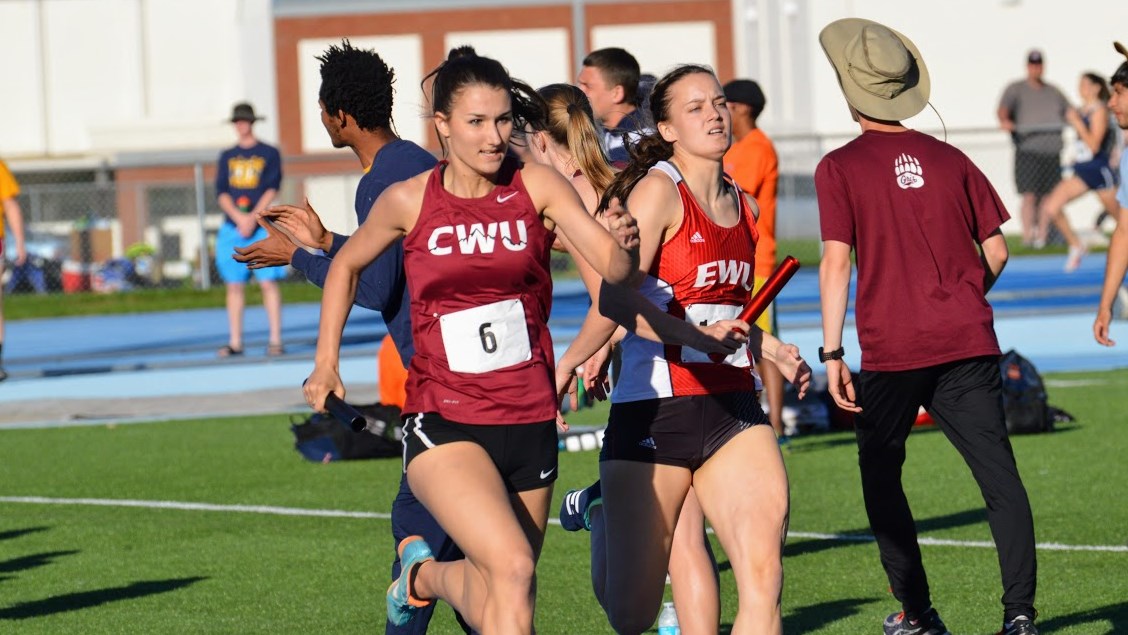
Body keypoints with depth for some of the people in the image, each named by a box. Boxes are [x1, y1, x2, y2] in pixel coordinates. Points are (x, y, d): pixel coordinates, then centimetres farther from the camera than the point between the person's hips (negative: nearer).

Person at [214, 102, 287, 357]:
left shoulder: (270, 153, 5)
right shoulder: (227, 156, 13)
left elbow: (272, 189, -4)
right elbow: (221, 192, 6)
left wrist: (253, 218, -14)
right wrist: (239, 217, -10)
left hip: (261, 226, -3)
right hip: (231, 227, 3)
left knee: (268, 283, -9)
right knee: (234, 285, 2)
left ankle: (275, 340, -9)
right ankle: (235, 342, 5)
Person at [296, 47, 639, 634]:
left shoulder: (536, 187, -3)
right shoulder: (409, 200, -2)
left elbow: (615, 270, -15)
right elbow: (347, 265, 17)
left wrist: (624, 245, -37)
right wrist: (327, 359, 11)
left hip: (529, 422, 3)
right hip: (443, 423, -3)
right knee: (513, 569, -25)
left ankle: (423, 575, 44)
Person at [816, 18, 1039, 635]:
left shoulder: (839, 168, -1)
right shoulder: (949, 159, 10)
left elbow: (836, 262, -8)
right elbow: (996, 251, 13)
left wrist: (831, 353, -7)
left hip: (891, 351, -2)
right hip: (969, 342, 2)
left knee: (880, 474, 15)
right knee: (1000, 475, -1)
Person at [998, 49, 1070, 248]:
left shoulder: (1053, 92, 19)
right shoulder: (1016, 89, 5)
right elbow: (1003, 107, -13)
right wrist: (1004, 120, -35)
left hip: (1052, 152, 4)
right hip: (1028, 151, -4)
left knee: (1047, 197, 2)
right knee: (1029, 195, -13)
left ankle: (1041, 235, 8)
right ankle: (1027, 235, -12)